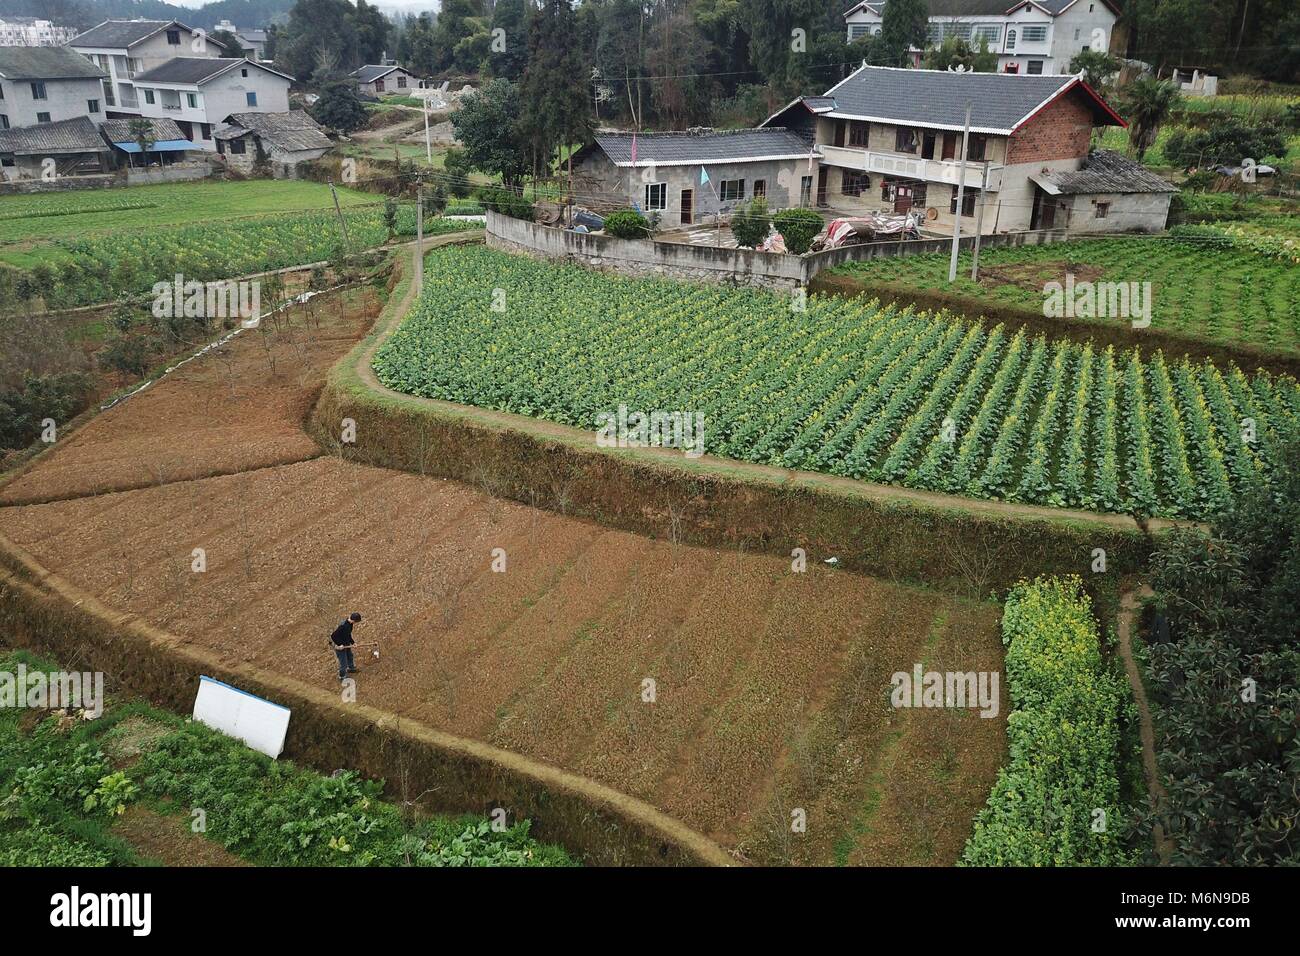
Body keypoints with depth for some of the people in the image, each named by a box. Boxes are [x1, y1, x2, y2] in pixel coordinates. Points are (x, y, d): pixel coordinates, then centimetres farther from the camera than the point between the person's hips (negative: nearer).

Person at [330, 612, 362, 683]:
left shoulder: (350, 624, -10)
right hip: (340, 646, -8)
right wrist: (339, 644, -25)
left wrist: (353, 642, 1)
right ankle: (342, 677, 29)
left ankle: (350, 668, 58)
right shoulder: (343, 626, -37)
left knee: (350, 656, 30)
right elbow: (333, 636, -31)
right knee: (343, 662, 7)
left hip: (346, 644, 8)